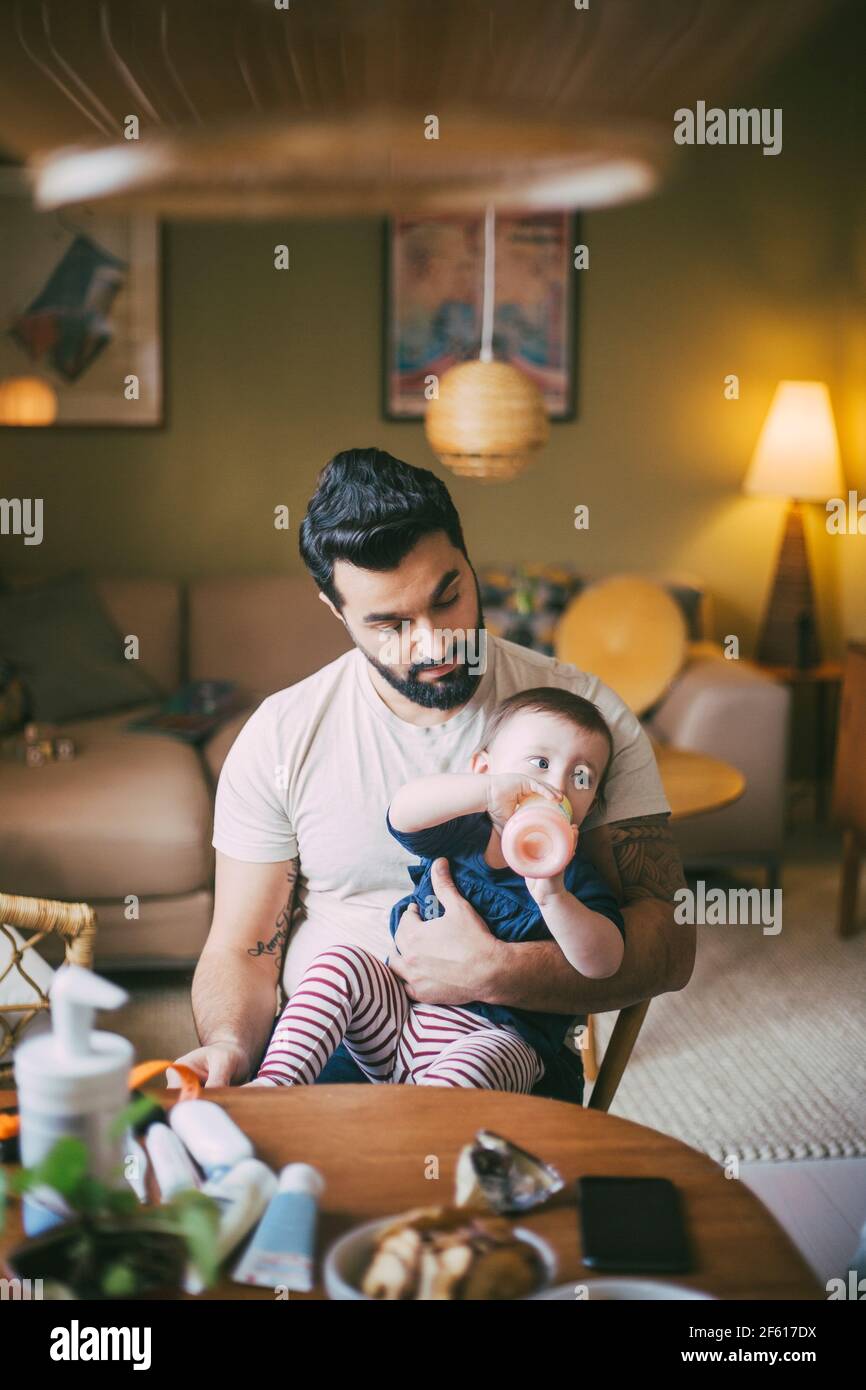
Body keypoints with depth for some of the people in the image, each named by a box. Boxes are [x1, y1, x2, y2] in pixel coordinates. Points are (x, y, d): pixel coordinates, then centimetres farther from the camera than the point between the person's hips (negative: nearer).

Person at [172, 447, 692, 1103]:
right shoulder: (280, 736, 2)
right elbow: (242, 948, 5)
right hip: (322, 1050, 2)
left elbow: (669, 944, -5)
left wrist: (493, 973, -20)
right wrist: (230, 1046, -18)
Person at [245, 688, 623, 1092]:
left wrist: (553, 897, -30)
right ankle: (277, 1083, -21)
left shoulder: (574, 878, 0)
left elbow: (605, 964, -13)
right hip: (396, 1013, 4)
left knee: (465, 1072, -36)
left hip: (498, 1038, -3)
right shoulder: (459, 837, 5)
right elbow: (404, 812, -17)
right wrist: (491, 789, -33)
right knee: (340, 963, -18)